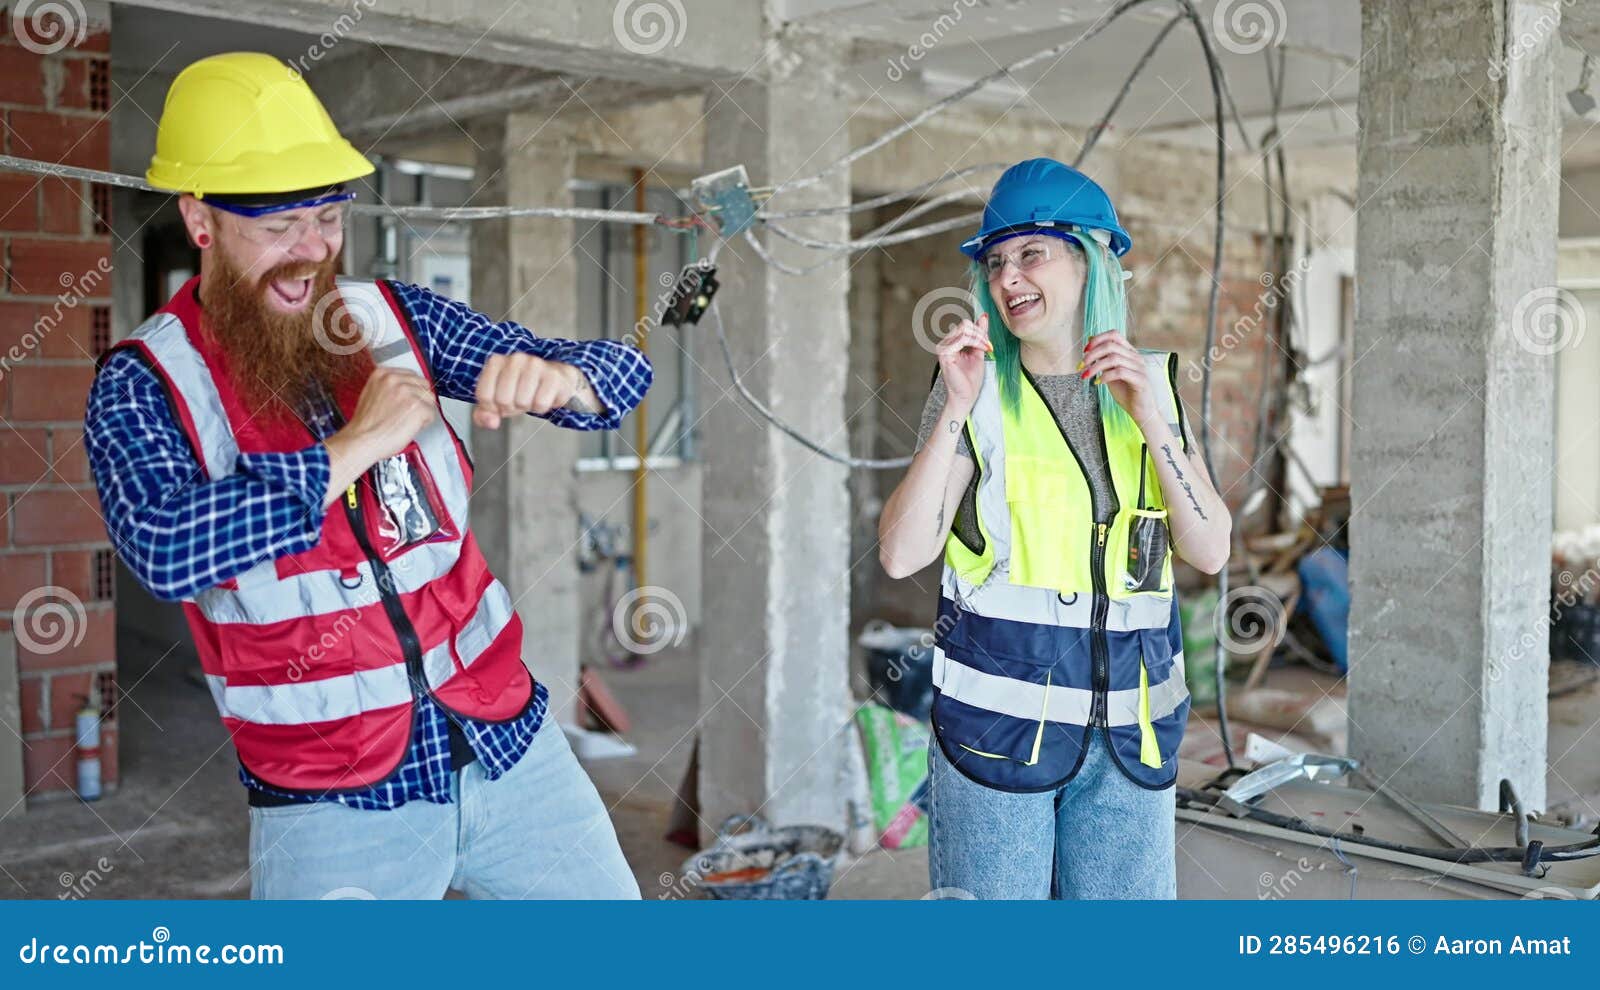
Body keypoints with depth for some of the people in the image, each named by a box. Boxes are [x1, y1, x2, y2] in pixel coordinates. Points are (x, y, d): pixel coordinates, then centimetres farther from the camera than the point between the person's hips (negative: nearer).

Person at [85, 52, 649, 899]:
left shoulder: (398, 319, -1)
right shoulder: (143, 385, -8)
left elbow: (622, 375, -2)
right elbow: (164, 550, -28)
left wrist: (554, 378, -24)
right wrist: (356, 444, -24)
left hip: (513, 748, 3)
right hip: (332, 807, -3)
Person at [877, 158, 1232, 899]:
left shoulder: (1152, 383, 5)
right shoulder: (980, 388, -3)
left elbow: (1210, 552, -3)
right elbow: (901, 555, -11)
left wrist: (1152, 420, -14)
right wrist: (955, 410, -18)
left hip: (1129, 729, 3)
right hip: (999, 718, -2)